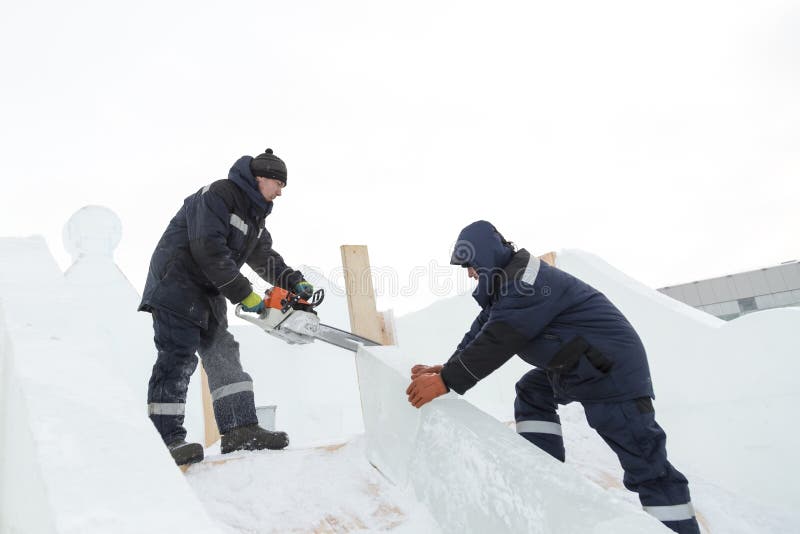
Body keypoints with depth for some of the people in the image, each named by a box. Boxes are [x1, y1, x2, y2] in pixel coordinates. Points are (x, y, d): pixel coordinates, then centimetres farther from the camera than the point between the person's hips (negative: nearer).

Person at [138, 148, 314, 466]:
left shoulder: (254, 216, 16)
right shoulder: (218, 195, -15)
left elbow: (265, 258, 19)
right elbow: (209, 250, -25)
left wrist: (294, 282, 2)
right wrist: (244, 294, -23)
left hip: (209, 295, 10)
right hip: (177, 285, -10)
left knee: (224, 356, 2)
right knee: (179, 357, -14)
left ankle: (240, 430, 0)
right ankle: (167, 438, -12)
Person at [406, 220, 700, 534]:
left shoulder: (526, 282, -23)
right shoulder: (508, 281, 10)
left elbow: (496, 341, -27)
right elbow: (481, 330, 11)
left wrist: (447, 381, -24)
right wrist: (446, 368, 2)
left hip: (613, 368, -10)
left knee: (645, 461, -8)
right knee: (532, 394, 17)